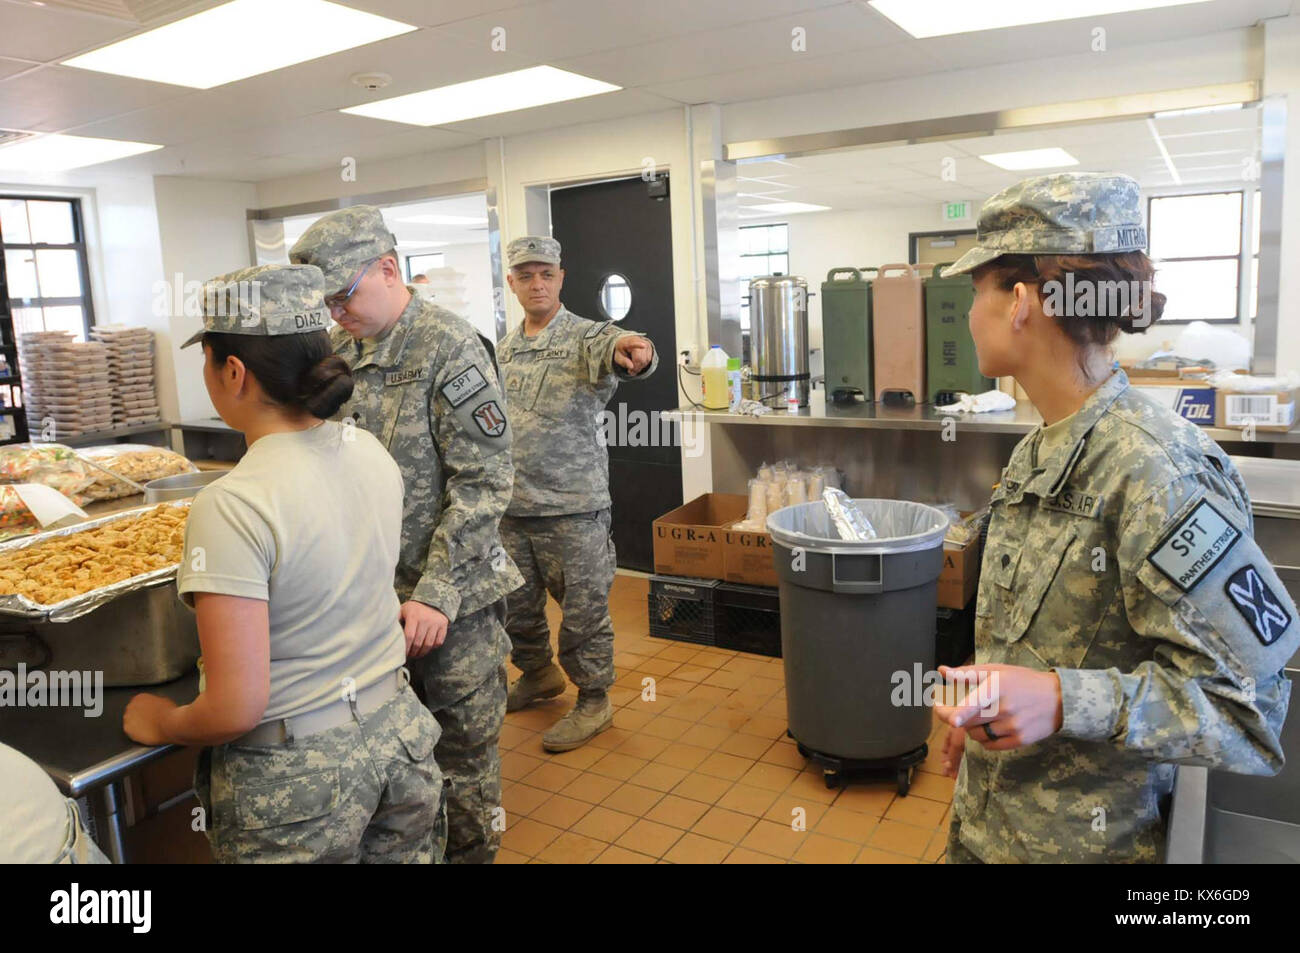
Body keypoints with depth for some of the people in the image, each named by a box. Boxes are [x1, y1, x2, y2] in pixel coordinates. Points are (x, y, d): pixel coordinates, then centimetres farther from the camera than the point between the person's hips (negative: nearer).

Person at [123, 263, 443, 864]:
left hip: (297, 778, -5)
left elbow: (236, 710, -22)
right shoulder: (371, 453, -4)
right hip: (396, 731, 6)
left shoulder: (230, 507, -24)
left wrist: (162, 724, -3)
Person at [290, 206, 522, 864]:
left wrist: (436, 593, -19)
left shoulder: (449, 348, -13)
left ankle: (470, 850, 30)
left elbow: (482, 483, -16)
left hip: (451, 594, -6)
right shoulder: (340, 352, 7)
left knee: (462, 743, 9)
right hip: (370, 588, 6)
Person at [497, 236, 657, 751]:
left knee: (583, 607, 3)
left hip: (571, 503, -6)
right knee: (515, 599, 19)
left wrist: (630, 350, -57)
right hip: (510, 503, 7)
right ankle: (537, 672, 43)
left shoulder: (585, 336, -8)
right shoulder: (504, 348, 12)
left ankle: (593, 700, 20)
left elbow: (609, 347, -33)